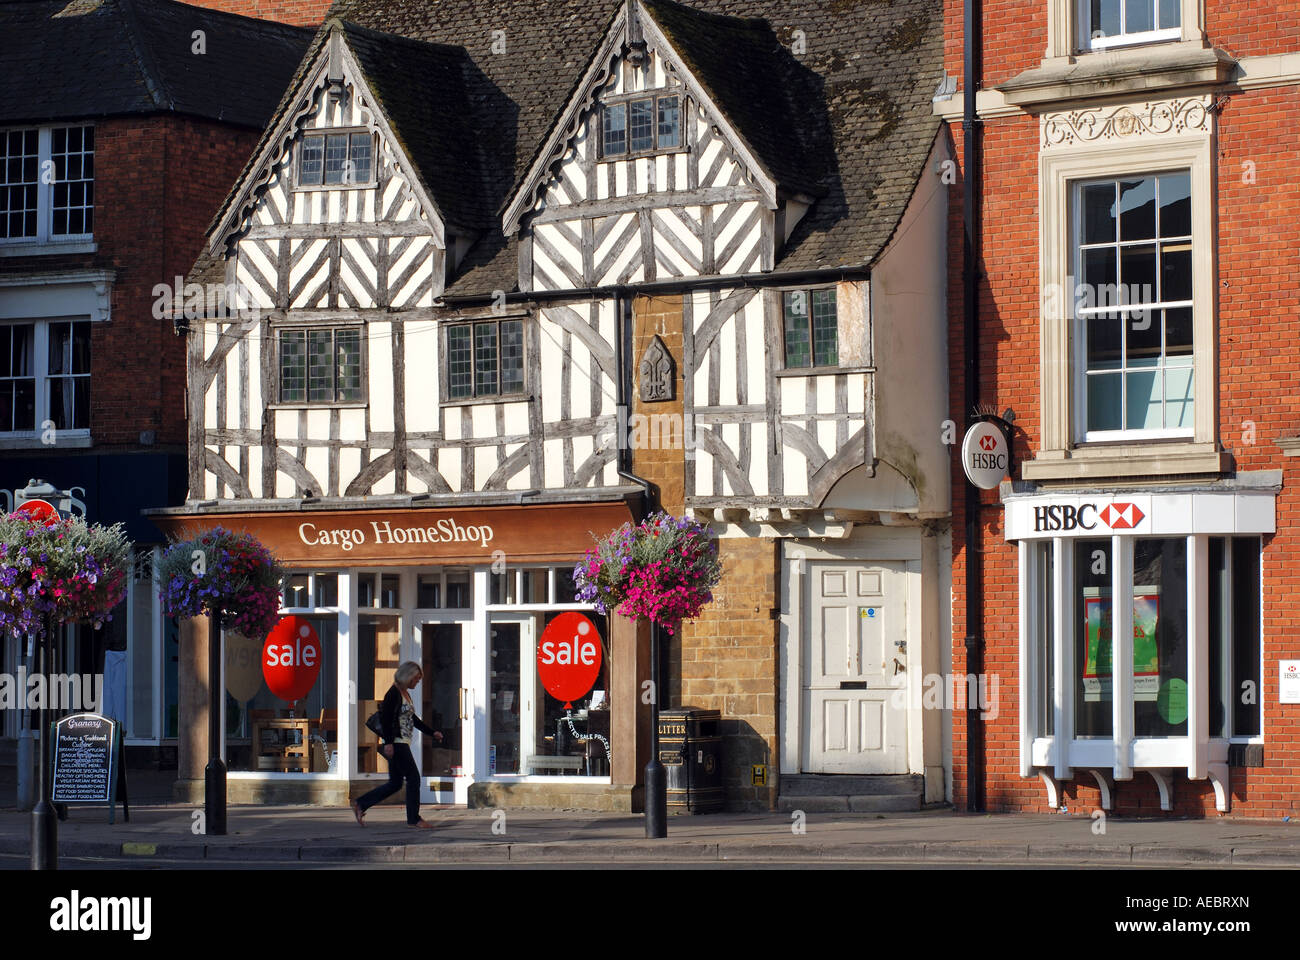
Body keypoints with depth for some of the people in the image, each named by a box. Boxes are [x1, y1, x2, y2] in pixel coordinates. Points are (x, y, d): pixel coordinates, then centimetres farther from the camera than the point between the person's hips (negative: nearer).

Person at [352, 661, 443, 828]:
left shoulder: (406, 694, 17)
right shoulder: (394, 693, -11)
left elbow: (413, 719, 27)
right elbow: (385, 717, -19)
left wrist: (432, 733, 21)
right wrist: (388, 742, -24)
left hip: (403, 743, 10)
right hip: (396, 743, -10)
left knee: (395, 783, 10)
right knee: (413, 778, -7)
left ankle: (360, 805, 14)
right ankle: (414, 819, 0)